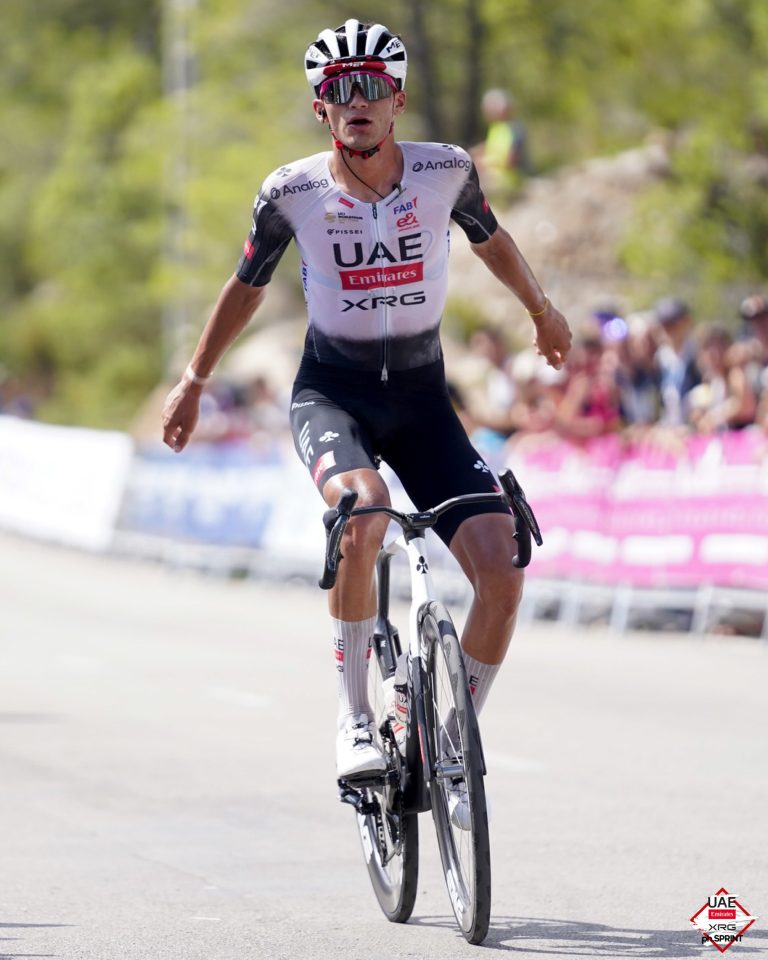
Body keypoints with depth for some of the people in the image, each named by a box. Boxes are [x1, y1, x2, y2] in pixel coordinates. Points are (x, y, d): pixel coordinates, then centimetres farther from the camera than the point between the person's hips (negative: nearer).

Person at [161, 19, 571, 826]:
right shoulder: (292, 192, -10)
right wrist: (194, 382, 18)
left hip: (421, 397, 2)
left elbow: (490, 241, 15)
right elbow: (246, 287, 8)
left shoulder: (446, 172, -7)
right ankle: (354, 715, -21)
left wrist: (542, 312, 30)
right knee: (362, 508, -36)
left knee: (502, 573, -16)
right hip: (331, 392, -2)